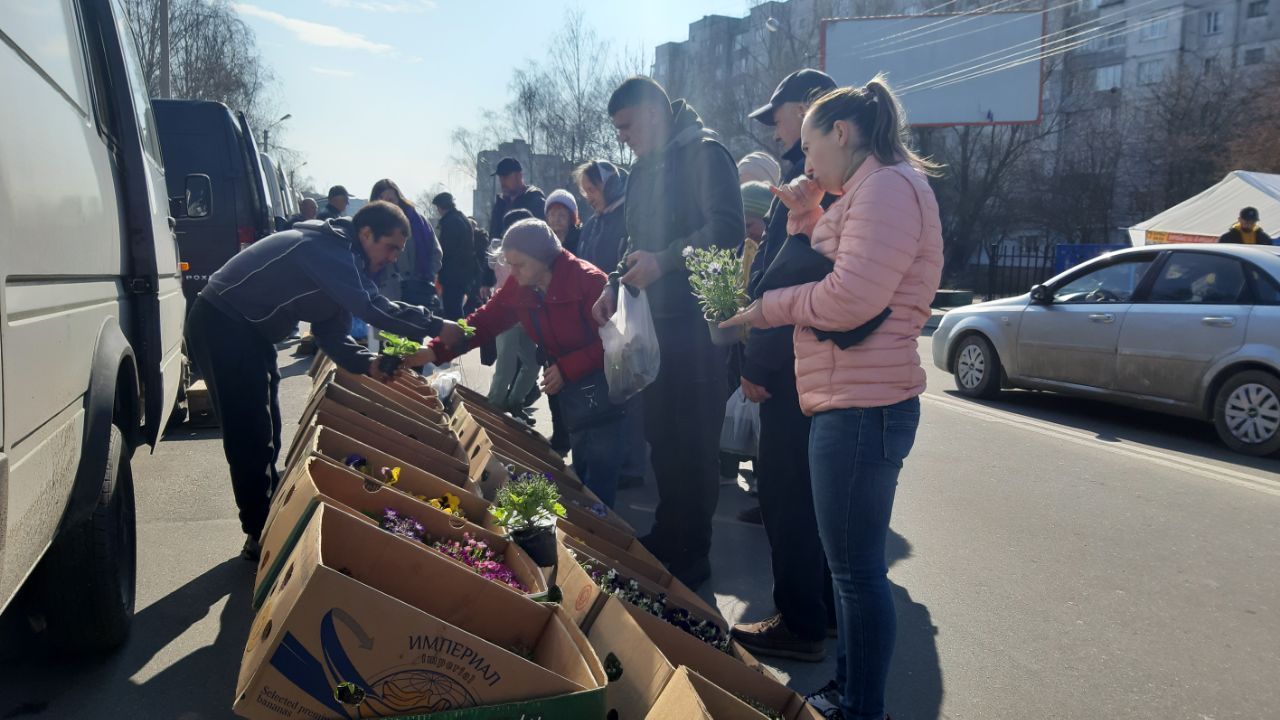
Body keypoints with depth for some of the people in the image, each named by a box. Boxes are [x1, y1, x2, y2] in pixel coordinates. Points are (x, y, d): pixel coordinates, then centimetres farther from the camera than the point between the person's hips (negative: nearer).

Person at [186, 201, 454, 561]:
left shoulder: (343, 261, 7)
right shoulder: (328, 247, -24)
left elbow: (331, 332, 5)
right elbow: (370, 306, -37)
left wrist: (367, 362, -13)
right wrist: (435, 326, -33)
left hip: (249, 331, 10)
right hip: (221, 327, -10)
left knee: (265, 432, 16)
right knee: (250, 433, -5)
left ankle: (270, 523, 28)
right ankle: (259, 536, 7)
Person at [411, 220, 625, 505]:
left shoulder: (589, 281, -22)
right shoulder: (518, 286, -3)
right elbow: (484, 321, -6)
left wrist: (566, 368, -27)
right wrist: (435, 351, -17)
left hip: (600, 383, -6)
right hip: (565, 385, 6)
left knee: (600, 476, -2)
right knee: (581, 469, 17)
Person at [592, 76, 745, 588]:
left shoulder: (704, 152, -8)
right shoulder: (643, 169, 19)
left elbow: (726, 229, -20)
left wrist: (662, 262, -23)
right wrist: (616, 286, 10)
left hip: (696, 321, -9)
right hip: (656, 320, 9)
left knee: (692, 443, -1)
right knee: (660, 436, 15)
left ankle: (692, 555, 13)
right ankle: (667, 535, 30)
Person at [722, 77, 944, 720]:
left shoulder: (888, 186, -12)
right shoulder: (866, 193, 21)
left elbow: (851, 298, -22)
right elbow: (817, 276, 19)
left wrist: (766, 308, -9)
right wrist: (804, 211, 11)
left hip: (862, 408, -11)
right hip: (849, 402, 11)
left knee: (857, 570, 0)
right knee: (852, 564, 20)